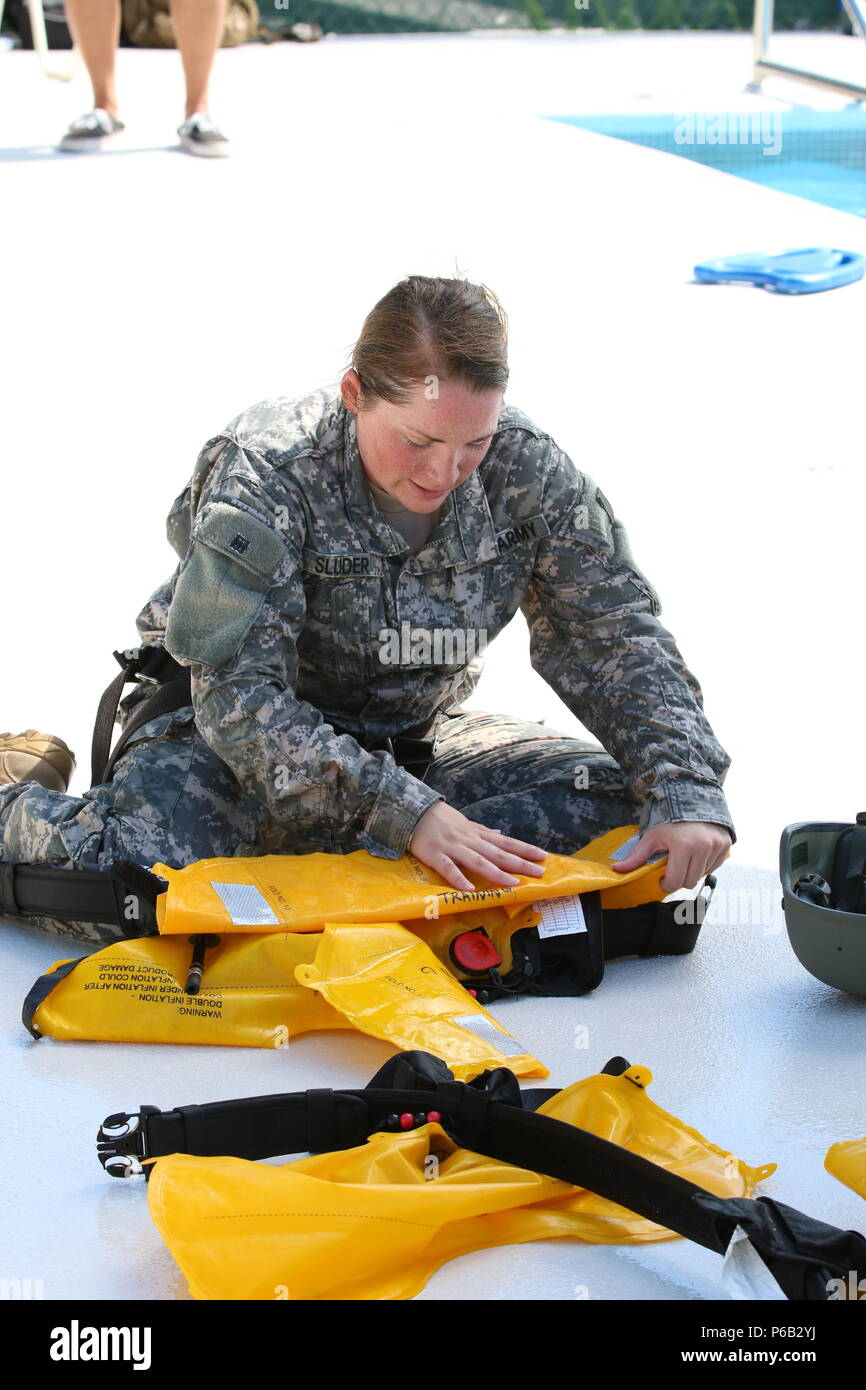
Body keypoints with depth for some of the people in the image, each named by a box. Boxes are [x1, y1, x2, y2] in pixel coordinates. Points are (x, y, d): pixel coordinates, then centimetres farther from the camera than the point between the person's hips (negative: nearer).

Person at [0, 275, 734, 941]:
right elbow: (238, 693, -31)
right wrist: (405, 811, -43)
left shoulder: (526, 468, -15)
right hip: (235, 731, -4)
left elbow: (621, 637, -11)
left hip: (416, 735, 5)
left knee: (614, 798, -17)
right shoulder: (266, 474, -25)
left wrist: (688, 793, -27)